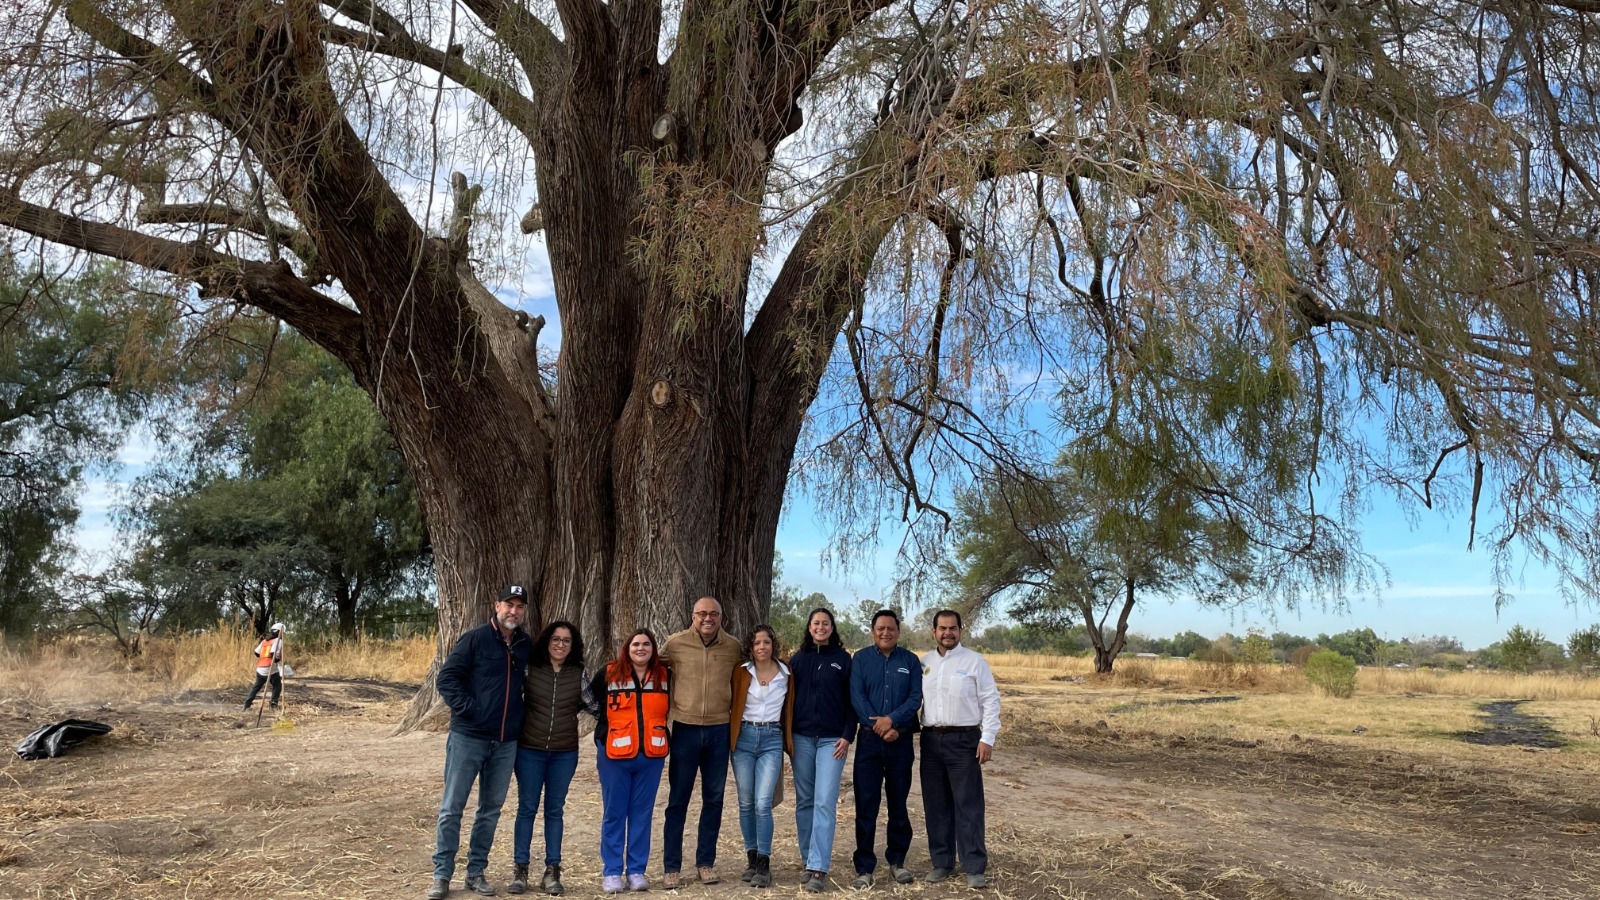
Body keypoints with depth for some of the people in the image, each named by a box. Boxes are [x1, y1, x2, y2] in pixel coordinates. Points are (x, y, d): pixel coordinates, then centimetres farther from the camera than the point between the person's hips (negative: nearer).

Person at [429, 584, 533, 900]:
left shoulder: (527, 646, 6)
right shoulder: (475, 639, -8)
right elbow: (446, 677, -9)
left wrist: (520, 716, 10)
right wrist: (466, 708, -15)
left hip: (506, 743, 4)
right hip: (468, 737, -4)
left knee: (491, 809, 11)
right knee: (452, 807, 2)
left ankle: (476, 872, 22)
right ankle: (442, 874, 12)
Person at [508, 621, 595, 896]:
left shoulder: (579, 674, 0)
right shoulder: (529, 669, -4)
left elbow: (594, 706, 7)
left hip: (565, 754, 1)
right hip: (529, 751, -1)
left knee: (555, 810, 8)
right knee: (527, 808, 6)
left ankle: (552, 871, 15)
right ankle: (519, 870, 16)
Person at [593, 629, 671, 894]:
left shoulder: (664, 675, 4)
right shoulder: (609, 674, -3)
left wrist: (667, 738, 11)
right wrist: (607, 729, 5)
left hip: (651, 756, 2)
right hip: (615, 755, -2)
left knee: (642, 813, 9)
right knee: (613, 814, 5)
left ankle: (636, 870, 17)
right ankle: (611, 872, 14)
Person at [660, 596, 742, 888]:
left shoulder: (733, 647, 0)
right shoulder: (675, 643, -5)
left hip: (719, 731, 2)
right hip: (685, 729, -2)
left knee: (713, 800, 10)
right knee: (678, 801, 5)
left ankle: (706, 863, 23)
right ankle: (671, 867, 15)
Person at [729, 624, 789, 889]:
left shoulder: (785, 674, 2)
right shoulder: (741, 672, 0)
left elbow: (788, 710, 9)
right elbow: (732, 705, 5)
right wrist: (729, 739, -1)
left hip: (771, 740, -1)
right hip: (744, 738, 1)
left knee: (763, 803, -10)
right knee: (746, 803, 6)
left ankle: (764, 864, 1)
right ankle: (751, 859, 20)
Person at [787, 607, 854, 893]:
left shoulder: (843, 659, 3)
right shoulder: (797, 660, 9)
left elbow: (851, 700, 2)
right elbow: (788, 698, 10)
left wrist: (848, 736, -6)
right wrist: (786, 736, 4)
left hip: (832, 739, -3)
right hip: (801, 738, 3)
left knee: (825, 802, -10)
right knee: (804, 801, 8)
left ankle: (818, 869, -10)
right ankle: (808, 859, 19)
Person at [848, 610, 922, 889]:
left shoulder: (910, 661, 5)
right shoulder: (860, 659, 2)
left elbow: (916, 698, -4)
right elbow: (856, 697, -6)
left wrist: (892, 720, -18)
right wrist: (877, 726, -15)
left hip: (901, 741, 1)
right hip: (869, 740, -1)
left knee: (899, 804, 10)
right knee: (866, 806, 0)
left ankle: (897, 860, 25)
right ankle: (864, 868, 8)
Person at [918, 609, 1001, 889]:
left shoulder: (974, 661, -3)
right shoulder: (924, 663, 8)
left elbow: (991, 700, -5)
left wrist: (987, 738, -11)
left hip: (964, 739, -4)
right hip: (931, 740, 4)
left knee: (968, 805, -2)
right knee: (936, 805, 10)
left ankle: (975, 867, 5)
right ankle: (941, 862, 21)